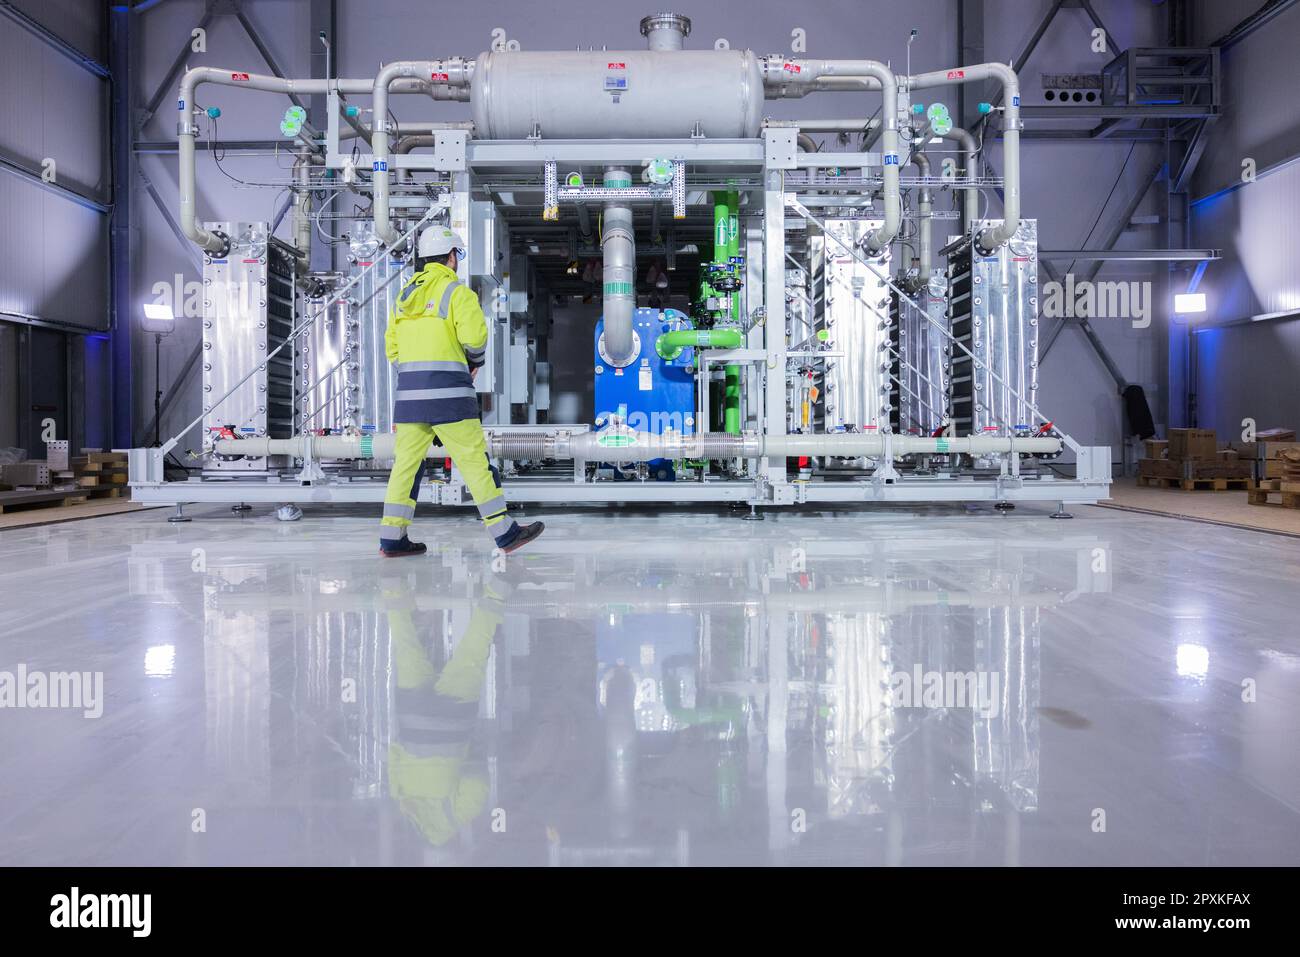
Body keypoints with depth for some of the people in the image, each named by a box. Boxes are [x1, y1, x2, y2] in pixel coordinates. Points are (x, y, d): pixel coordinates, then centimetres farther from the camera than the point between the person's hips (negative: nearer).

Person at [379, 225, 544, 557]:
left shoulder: (405, 295, 18)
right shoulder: (457, 291, -2)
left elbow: (392, 347, 18)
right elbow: (474, 335, -14)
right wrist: (475, 360, 5)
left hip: (408, 389, 7)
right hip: (447, 390, -6)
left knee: (408, 461, 9)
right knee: (474, 459, -3)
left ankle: (391, 539, 10)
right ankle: (505, 532, 2)